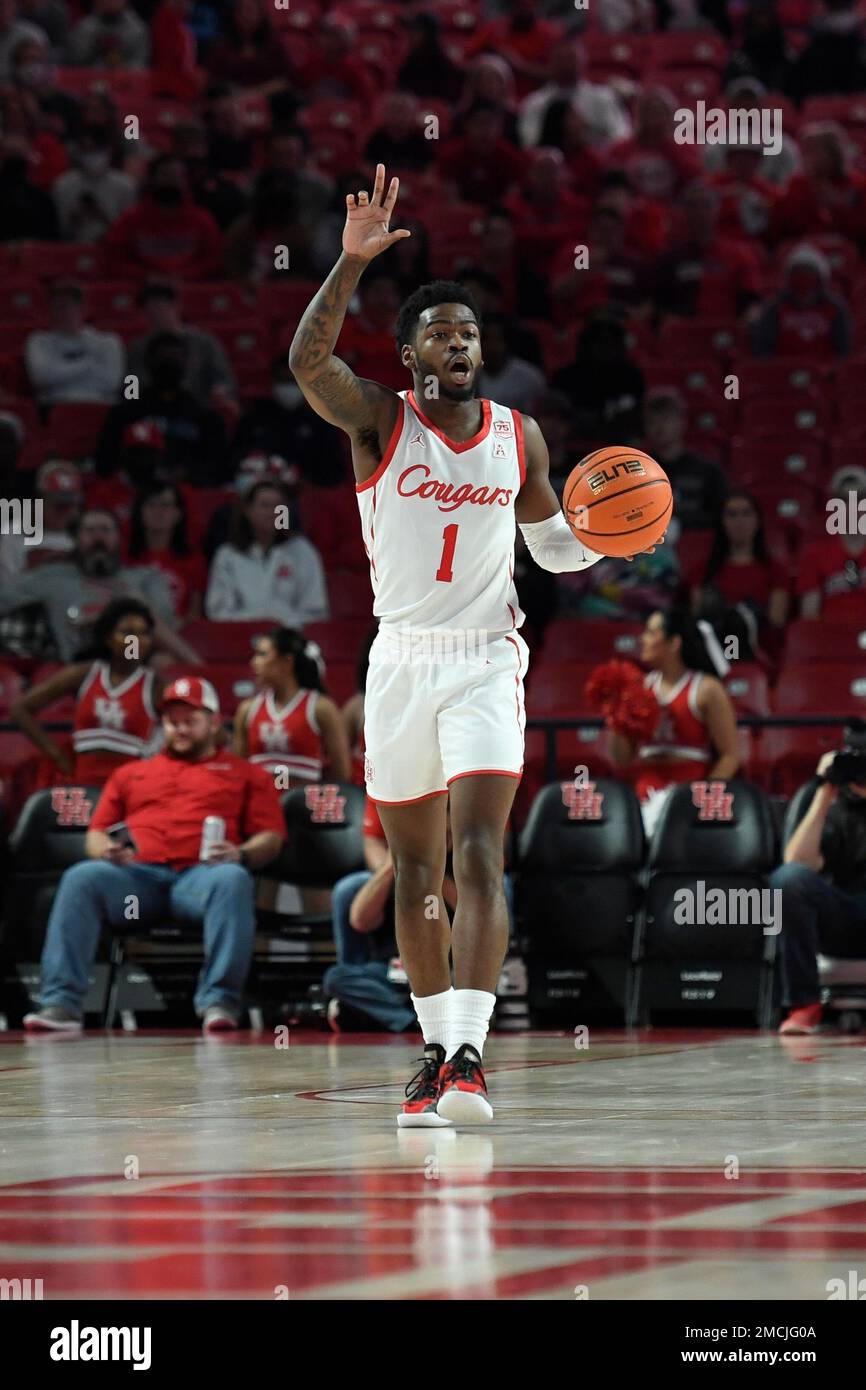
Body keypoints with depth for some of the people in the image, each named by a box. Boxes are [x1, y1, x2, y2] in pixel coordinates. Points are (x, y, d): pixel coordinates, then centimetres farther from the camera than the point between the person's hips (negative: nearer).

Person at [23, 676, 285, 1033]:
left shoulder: (244, 773, 23)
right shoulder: (130, 773, 31)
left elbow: (271, 837, 13)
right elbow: (96, 833, 24)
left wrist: (241, 854, -11)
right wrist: (106, 849, -2)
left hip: (201, 875, -2)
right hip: (139, 875, 2)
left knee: (232, 879, -38)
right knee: (81, 878, -29)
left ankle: (218, 1001, -44)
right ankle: (61, 1002, -39)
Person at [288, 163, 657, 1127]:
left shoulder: (518, 435, 7)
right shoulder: (380, 422, -2)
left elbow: (556, 547, 20)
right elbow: (307, 361, -22)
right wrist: (353, 260, -32)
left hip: (487, 660, 0)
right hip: (402, 658, 0)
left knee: (478, 859, -15)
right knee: (414, 873, 8)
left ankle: (468, 1052, -23)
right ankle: (436, 1051, 21)